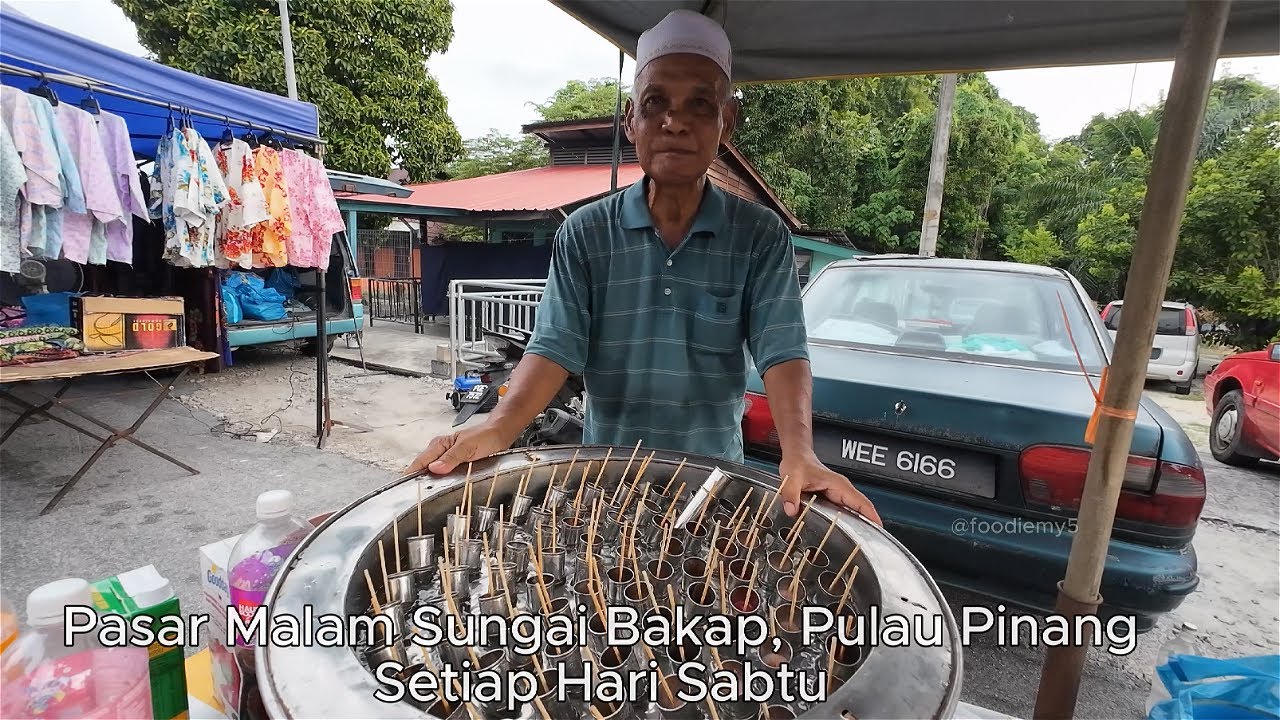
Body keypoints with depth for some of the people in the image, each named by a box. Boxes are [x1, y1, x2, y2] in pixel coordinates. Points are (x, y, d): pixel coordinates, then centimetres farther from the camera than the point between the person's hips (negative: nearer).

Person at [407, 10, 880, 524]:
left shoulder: (762, 236, -7)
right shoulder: (584, 233, -6)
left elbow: (782, 351, -15)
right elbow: (555, 347, -12)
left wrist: (799, 453, -32)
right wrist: (498, 429, -29)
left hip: (715, 477, 0)